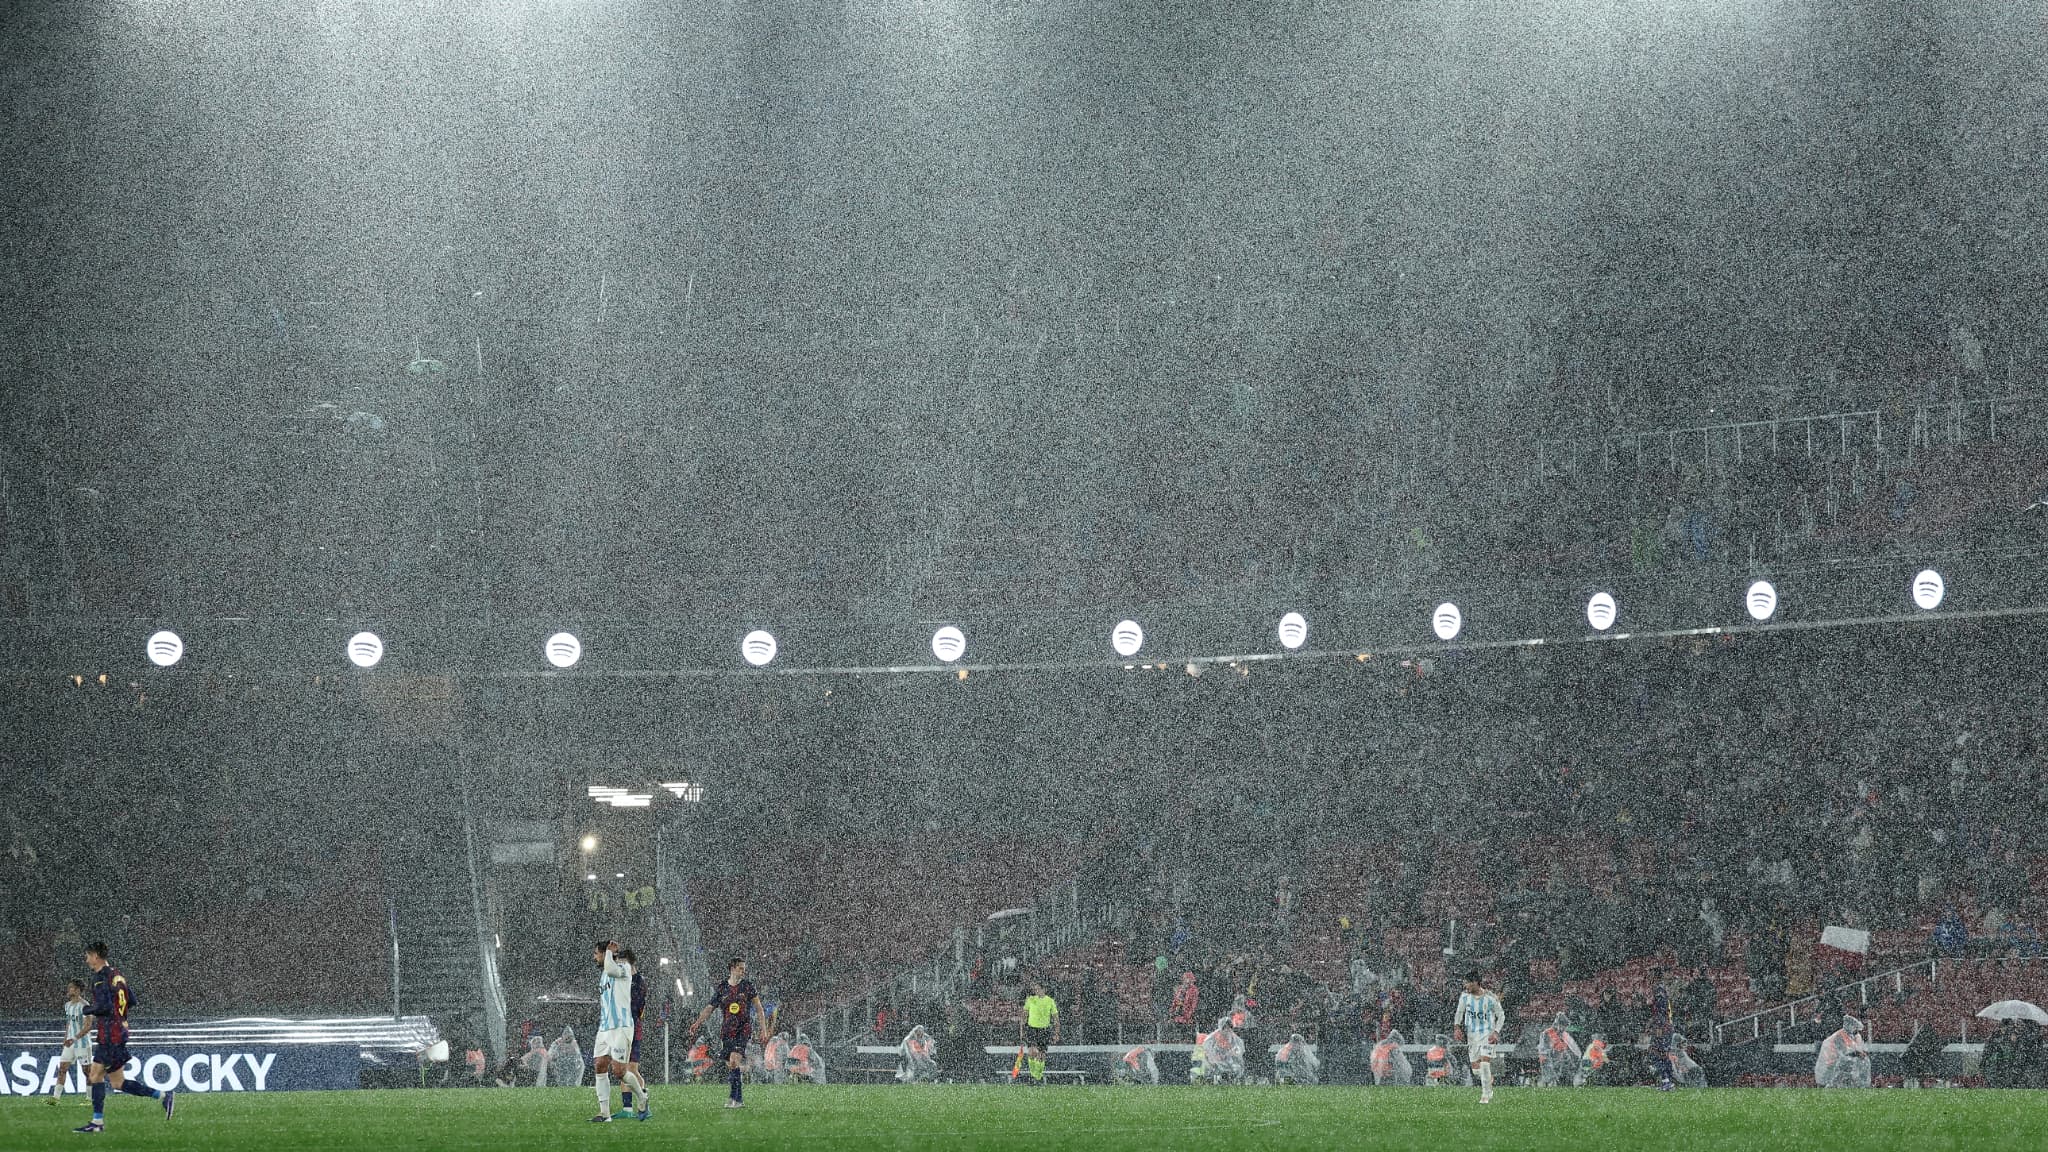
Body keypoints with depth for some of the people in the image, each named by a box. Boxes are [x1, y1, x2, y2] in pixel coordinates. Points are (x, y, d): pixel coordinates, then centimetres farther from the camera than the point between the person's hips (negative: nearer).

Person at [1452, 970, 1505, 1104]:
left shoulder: (1490, 998, -14)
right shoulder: (1464, 996, -2)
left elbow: (1501, 1016, -2)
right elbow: (1460, 1012, 15)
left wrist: (1496, 1032, -13)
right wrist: (1457, 1027, 2)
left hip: (1487, 1033, -4)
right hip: (1472, 1034, 4)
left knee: (1485, 1063, -17)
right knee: (1475, 1069, 2)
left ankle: (1486, 1095, -5)